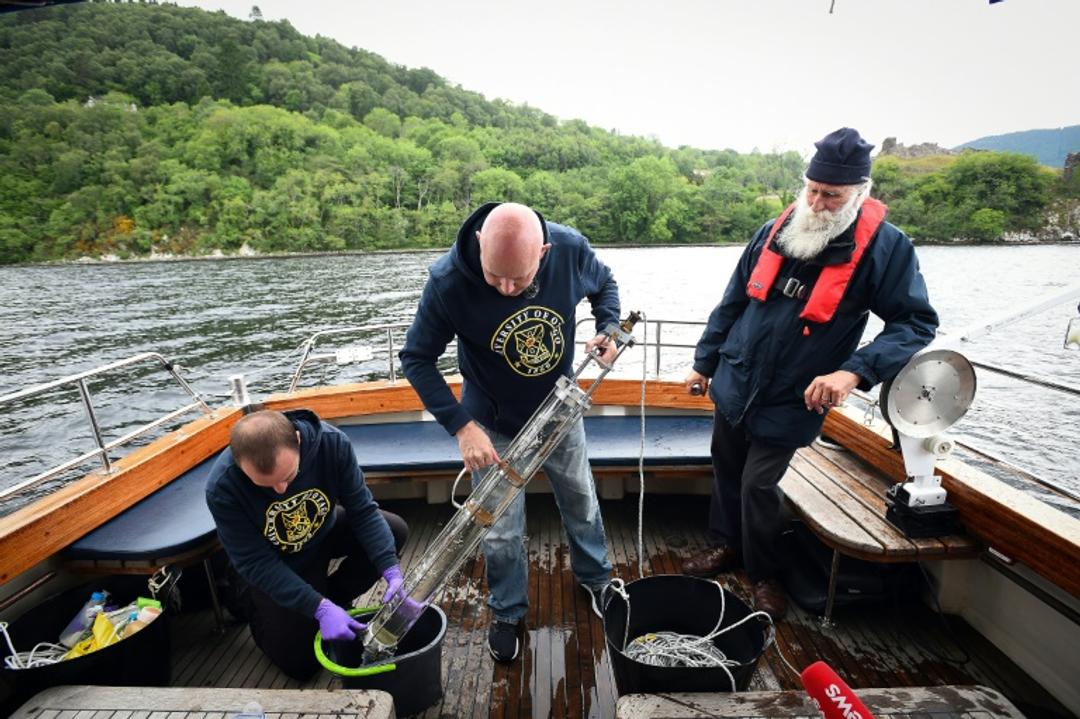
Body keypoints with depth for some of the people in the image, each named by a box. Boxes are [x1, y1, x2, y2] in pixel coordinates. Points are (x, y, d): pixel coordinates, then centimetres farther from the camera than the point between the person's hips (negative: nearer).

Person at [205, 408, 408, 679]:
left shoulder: (331, 442, -32)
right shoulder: (222, 488, -34)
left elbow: (362, 509, -23)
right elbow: (256, 563, -26)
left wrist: (391, 571, -33)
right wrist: (319, 608, -32)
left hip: (324, 533, 3)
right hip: (276, 566, -2)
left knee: (395, 531, -19)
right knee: (300, 664, 1)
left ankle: (334, 596, 4)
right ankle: (261, 610, 29)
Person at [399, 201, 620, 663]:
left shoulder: (571, 248, -23)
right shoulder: (448, 282, -30)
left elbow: (604, 284, 0)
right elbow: (417, 359, -18)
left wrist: (609, 329, -20)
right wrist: (462, 427, -26)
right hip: (493, 425, -2)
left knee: (581, 503, 22)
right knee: (501, 531, 11)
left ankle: (596, 578, 53)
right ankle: (508, 612, 42)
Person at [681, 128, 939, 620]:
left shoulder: (885, 247, -11)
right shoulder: (774, 232, 0)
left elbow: (917, 322, -10)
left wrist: (855, 371, -27)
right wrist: (703, 362, 12)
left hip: (790, 402, -4)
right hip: (733, 385, 4)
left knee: (758, 485, 1)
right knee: (726, 469, 17)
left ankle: (763, 574, 28)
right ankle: (725, 544, 41)